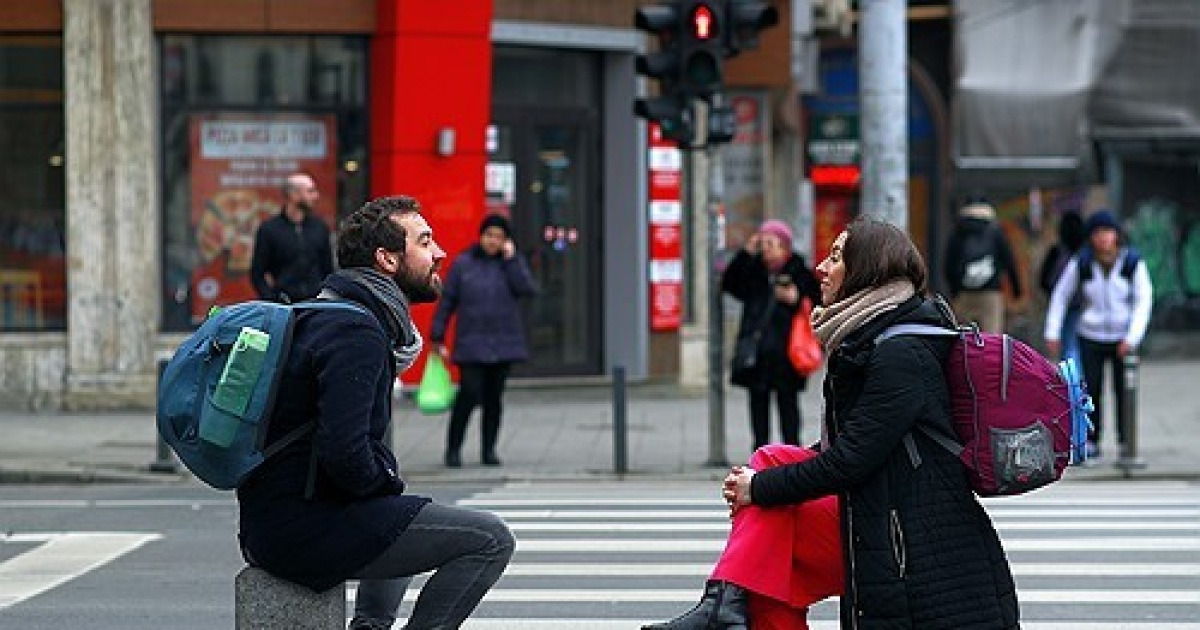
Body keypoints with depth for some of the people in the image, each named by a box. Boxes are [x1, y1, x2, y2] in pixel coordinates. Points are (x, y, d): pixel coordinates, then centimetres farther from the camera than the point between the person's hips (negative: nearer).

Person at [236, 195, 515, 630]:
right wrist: (388, 481, -7)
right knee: (491, 540, -11)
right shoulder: (355, 332, -17)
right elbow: (345, 454, -27)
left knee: (403, 510, 38)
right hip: (302, 530, -10)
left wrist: (386, 477, 12)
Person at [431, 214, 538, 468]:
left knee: (494, 397, 6)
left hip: (503, 344, 2)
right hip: (471, 344, -2)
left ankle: (489, 450, 14)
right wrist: (438, 337, 0)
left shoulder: (513, 263, 6)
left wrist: (510, 260, -13)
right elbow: (447, 301, 3)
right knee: (469, 394, -12)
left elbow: (527, 290, -11)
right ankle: (453, 449, -3)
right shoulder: (463, 263, 2)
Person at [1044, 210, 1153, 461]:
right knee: (1091, 390, -3)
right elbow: (1061, 296, 4)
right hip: (1091, 338, 1)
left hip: (1123, 338, -1)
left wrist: (1132, 338, -13)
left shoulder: (1133, 262, -8)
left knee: (1124, 391, -4)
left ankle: (1126, 444, 4)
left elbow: (1144, 301, -5)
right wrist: (1052, 333, 1)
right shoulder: (1081, 263, -6)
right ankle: (1091, 444, 6)